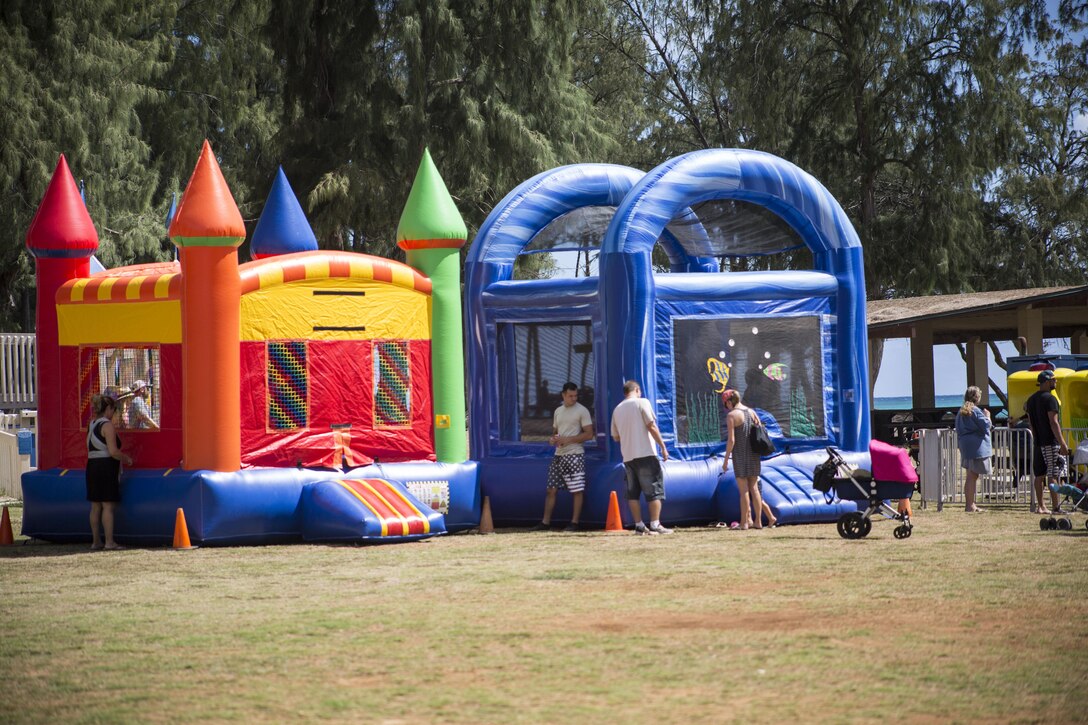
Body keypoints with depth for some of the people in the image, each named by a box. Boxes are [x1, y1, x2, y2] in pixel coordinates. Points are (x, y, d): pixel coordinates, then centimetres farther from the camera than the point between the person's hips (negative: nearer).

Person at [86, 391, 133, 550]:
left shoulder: (92, 425, 13)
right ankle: (109, 542, -6)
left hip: (92, 465, 8)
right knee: (108, 506, -5)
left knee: (95, 506, 11)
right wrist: (126, 459, -2)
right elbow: (113, 451, -19)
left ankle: (96, 541, 15)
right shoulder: (107, 425, -12)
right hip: (106, 466, -8)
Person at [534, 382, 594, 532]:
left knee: (577, 491, -4)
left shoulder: (582, 411, -4)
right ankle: (545, 522, 9)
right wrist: (552, 439, 1)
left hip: (574, 454, -6)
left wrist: (568, 439, -16)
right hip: (559, 455, 6)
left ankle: (574, 523, 1)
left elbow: (589, 435, -9)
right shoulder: (558, 411, 15)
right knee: (551, 489, 5)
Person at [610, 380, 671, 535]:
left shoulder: (617, 409, 13)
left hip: (628, 456, 5)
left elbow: (616, 436, 17)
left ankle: (639, 525, 7)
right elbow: (651, 426, -11)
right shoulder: (642, 403, -3)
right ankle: (655, 525, -7)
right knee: (654, 490, -1)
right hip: (646, 454, -5)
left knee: (633, 492, 10)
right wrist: (663, 447, -7)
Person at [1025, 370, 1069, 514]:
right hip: (1050, 442, -8)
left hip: (1037, 443, 8)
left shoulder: (1031, 400, 13)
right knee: (1053, 476, -7)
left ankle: (1041, 506, 11)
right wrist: (1063, 444, -18)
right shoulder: (1050, 399, -13)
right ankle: (1056, 507, -8)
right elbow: (1053, 423, -18)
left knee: (1039, 476, 9)